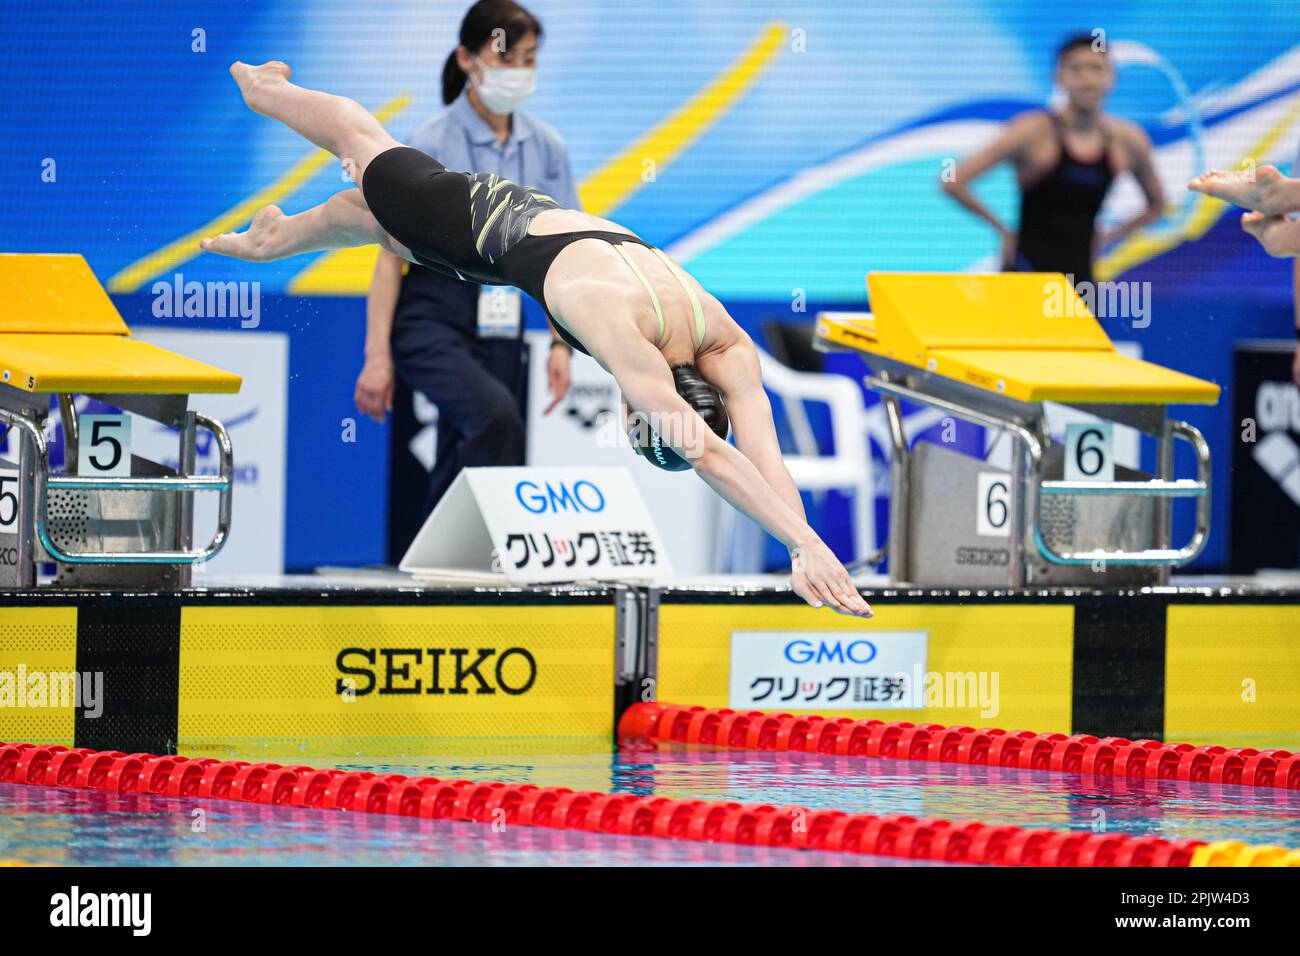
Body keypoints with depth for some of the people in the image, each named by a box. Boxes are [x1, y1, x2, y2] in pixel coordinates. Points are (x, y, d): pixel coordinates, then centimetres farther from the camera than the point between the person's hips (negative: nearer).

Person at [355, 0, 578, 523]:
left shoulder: (545, 147, 7)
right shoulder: (430, 145, -7)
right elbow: (391, 255, -7)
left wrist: (561, 344, 1)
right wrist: (376, 357, -12)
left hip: (499, 326, 5)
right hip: (431, 320, -5)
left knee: (456, 470, 4)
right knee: (496, 412, -32)